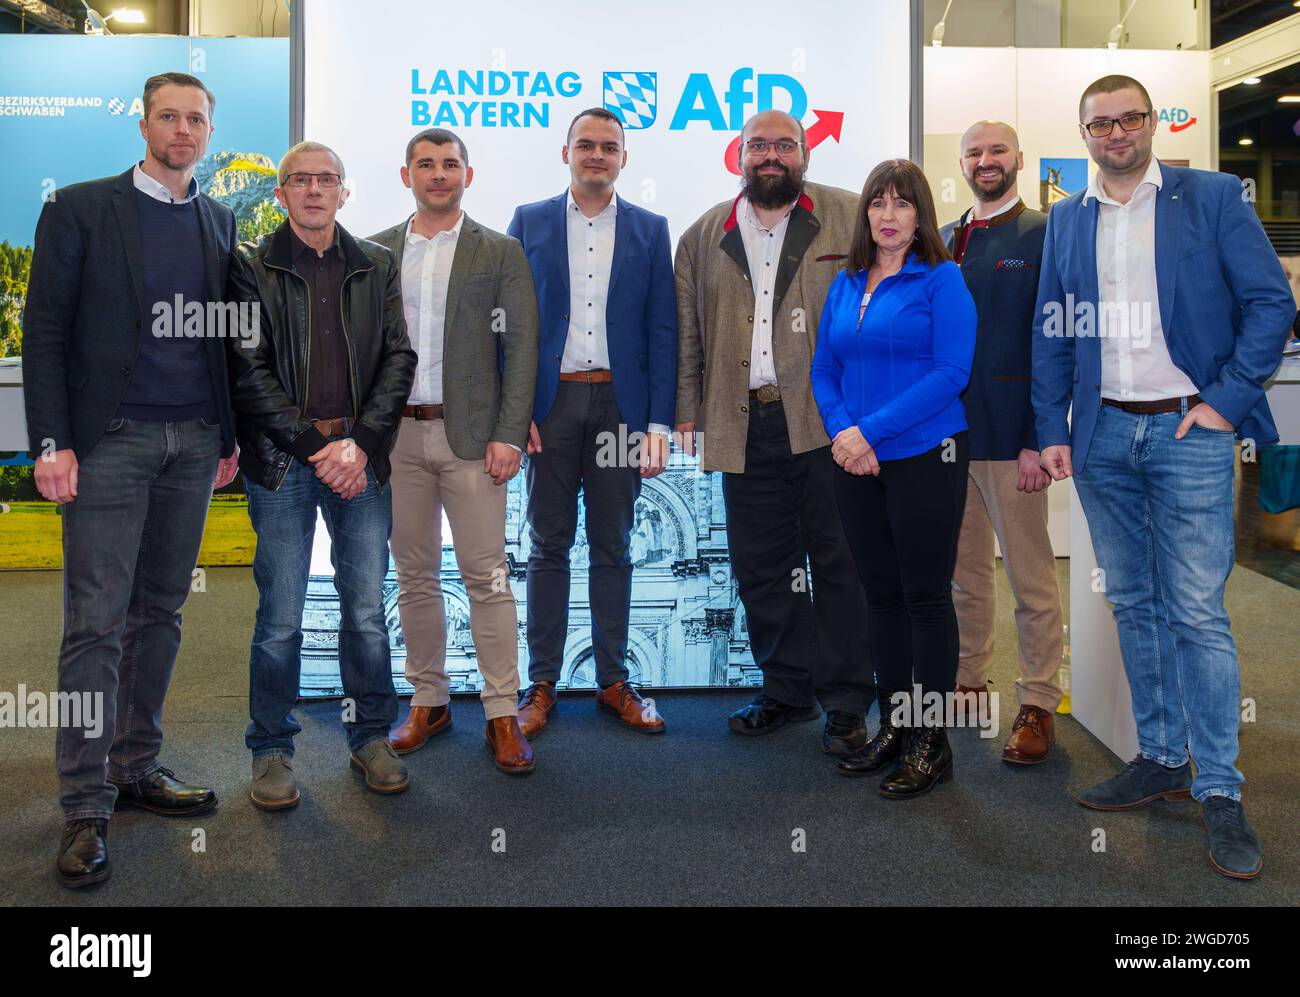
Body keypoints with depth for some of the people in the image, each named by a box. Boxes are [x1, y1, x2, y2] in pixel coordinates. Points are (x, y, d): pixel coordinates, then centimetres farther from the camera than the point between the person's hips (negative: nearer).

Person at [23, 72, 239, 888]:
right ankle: (87, 809, 2)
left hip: (194, 443, 4)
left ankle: (137, 767, 21)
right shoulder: (81, 209, 1)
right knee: (96, 623, -4)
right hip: (112, 438, -4)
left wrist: (230, 436, 11)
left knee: (161, 612, 9)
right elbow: (45, 330, -3)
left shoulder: (219, 222, 13)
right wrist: (51, 443, -10)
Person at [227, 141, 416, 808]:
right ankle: (271, 749, 16)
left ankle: (371, 737, 22)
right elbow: (249, 370, -4)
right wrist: (316, 444, -11)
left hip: (360, 457, 2)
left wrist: (360, 443, -7)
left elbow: (398, 358, 5)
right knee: (280, 617, 1)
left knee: (367, 609, 7)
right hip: (282, 459, -2)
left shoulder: (377, 266, 11)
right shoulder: (251, 266, 3)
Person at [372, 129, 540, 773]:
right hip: (396, 435, 3)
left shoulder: (501, 253, 4)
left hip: (469, 434, -3)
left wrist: (509, 435, -9)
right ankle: (428, 701, 22)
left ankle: (502, 714, 5)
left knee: (487, 576, -3)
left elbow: (520, 349, -1)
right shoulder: (376, 252, 11)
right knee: (415, 575, 10)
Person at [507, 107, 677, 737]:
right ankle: (542, 684, 15)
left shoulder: (649, 231, 7)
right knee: (548, 547, 5)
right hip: (551, 403, 0)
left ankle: (614, 681, 19)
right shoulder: (529, 223, 6)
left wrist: (658, 423, -3)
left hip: (620, 406, 1)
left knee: (613, 548, 8)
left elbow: (661, 331, 4)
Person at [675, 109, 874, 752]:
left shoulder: (851, 218, 4)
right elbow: (686, 330, 15)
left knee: (838, 562, 1)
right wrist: (686, 410, 7)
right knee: (760, 568, 9)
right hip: (744, 427, 4)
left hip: (826, 419, -3)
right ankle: (786, 691, 24)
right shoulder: (705, 236, 14)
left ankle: (847, 703, 11)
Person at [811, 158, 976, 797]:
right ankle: (893, 727, 25)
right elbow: (825, 372, 11)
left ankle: (931, 743, 11)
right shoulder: (844, 285, 11)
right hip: (856, 463, 6)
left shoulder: (941, 281, -5)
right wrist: (842, 432, -8)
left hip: (925, 457, -5)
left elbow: (951, 373, -14)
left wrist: (871, 430, -18)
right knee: (881, 594, 12)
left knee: (926, 596, 1)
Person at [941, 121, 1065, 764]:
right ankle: (968, 684, 27)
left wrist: (1038, 441, -15)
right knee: (963, 573, 14)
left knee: (1031, 578, 3)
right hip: (945, 433, 6)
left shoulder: (1044, 235, -4)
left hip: (1010, 437, -5)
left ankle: (1038, 706, 13)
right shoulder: (943, 241, 14)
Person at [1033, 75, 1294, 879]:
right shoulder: (1066, 220, 12)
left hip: (1189, 431, -4)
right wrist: (1052, 431, 4)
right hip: (1102, 435, 4)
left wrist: (1226, 401, -10)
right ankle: (1161, 759, 21)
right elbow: (1051, 333, 11)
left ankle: (1220, 791, 3)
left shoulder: (1213, 197, 2)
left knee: (1198, 614, -5)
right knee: (1133, 605, 10)